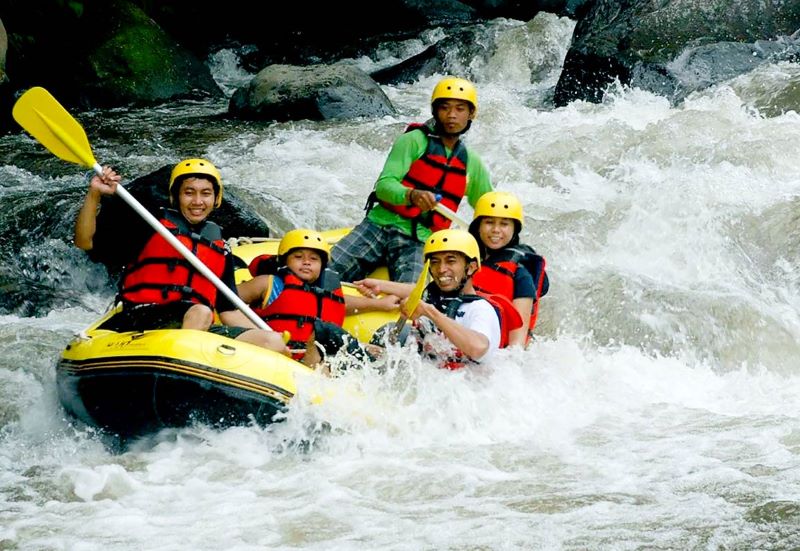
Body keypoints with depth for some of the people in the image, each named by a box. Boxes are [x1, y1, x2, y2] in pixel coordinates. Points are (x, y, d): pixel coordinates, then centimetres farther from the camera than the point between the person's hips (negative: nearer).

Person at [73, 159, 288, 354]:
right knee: (200, 312, -34)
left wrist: (267, 336, 11)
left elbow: (229, 311, 24)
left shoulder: (221, 250, 23)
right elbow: (85, 241, 6)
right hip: (141, 325, -4)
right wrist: (94, 194, -8)